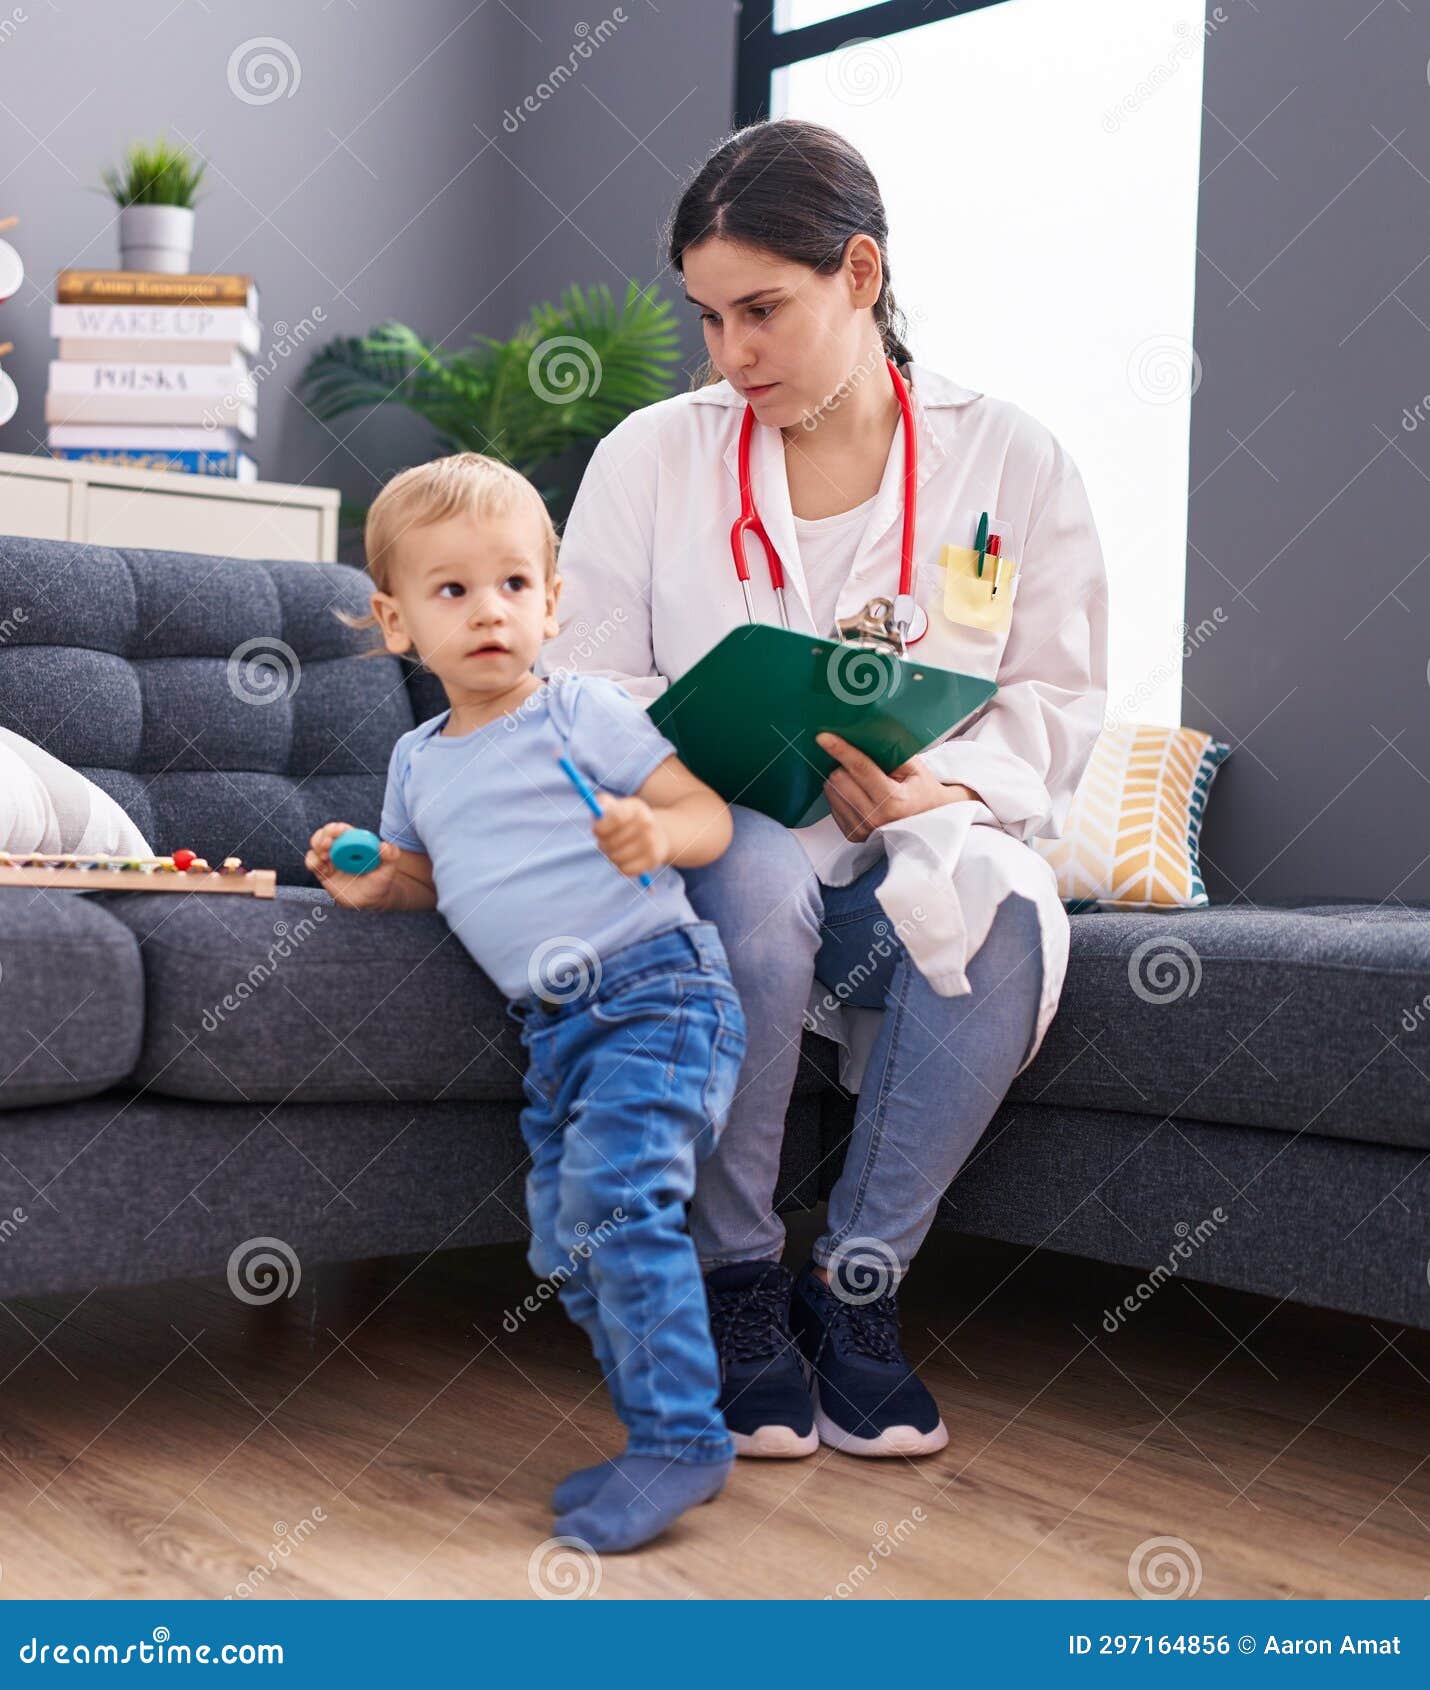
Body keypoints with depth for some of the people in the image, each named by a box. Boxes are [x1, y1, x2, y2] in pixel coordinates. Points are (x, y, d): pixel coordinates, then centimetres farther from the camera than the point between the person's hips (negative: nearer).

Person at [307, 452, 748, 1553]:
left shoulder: (583, 713, -3)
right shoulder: (418, 761, 16)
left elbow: (711, 816, -3)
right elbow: (431, 875, 31)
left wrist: (655, 834, -24)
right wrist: (376, 882, 9)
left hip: (657, 988, -7)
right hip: (557, 1024, 8)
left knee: (615, 1192, -24)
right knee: (568, 1247, 6)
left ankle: (679, 1438, -16)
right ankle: (667, 1444, 18)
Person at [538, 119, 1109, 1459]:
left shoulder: (1013, 463, 5)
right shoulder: (650, 456, 5)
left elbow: (1053, 701, 3)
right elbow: (584, 692, 2)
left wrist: (942, 790, -18)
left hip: (916, 846, 1)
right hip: (713, 843, 0)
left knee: (998, 902, -34)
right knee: (756, 870, -37)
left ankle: (857, 1282, -15)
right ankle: (735, 1279, -17)